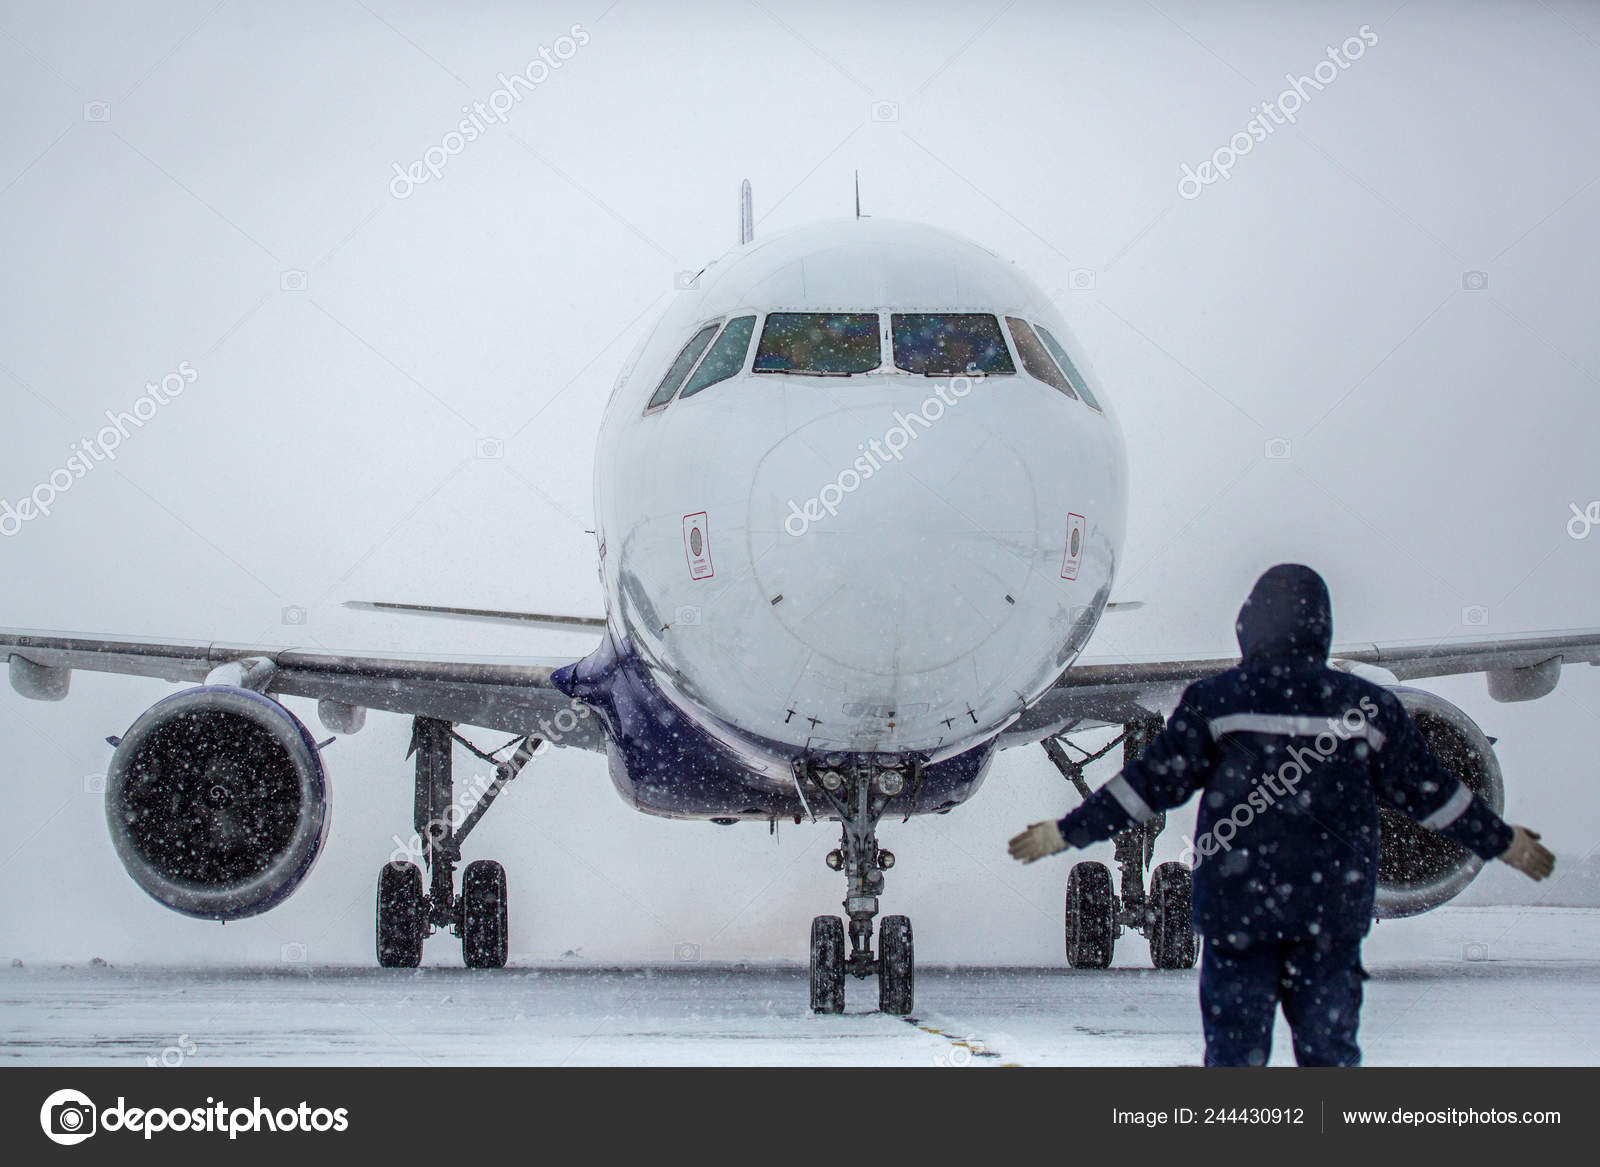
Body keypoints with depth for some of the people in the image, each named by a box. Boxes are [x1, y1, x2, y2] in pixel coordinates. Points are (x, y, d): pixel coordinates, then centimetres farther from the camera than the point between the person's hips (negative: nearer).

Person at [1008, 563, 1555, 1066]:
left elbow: (1152, 782, -2)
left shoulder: (1214, 703, -4)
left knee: (1235, 1049, 4)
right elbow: (1429, 791, 9)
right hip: (1332, 911, 2)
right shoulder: (1368, 708, 2)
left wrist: (1067, 833, 8)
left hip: (1237, 907, -2)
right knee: (1330, 1050, 9)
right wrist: (1504, 843, 24)